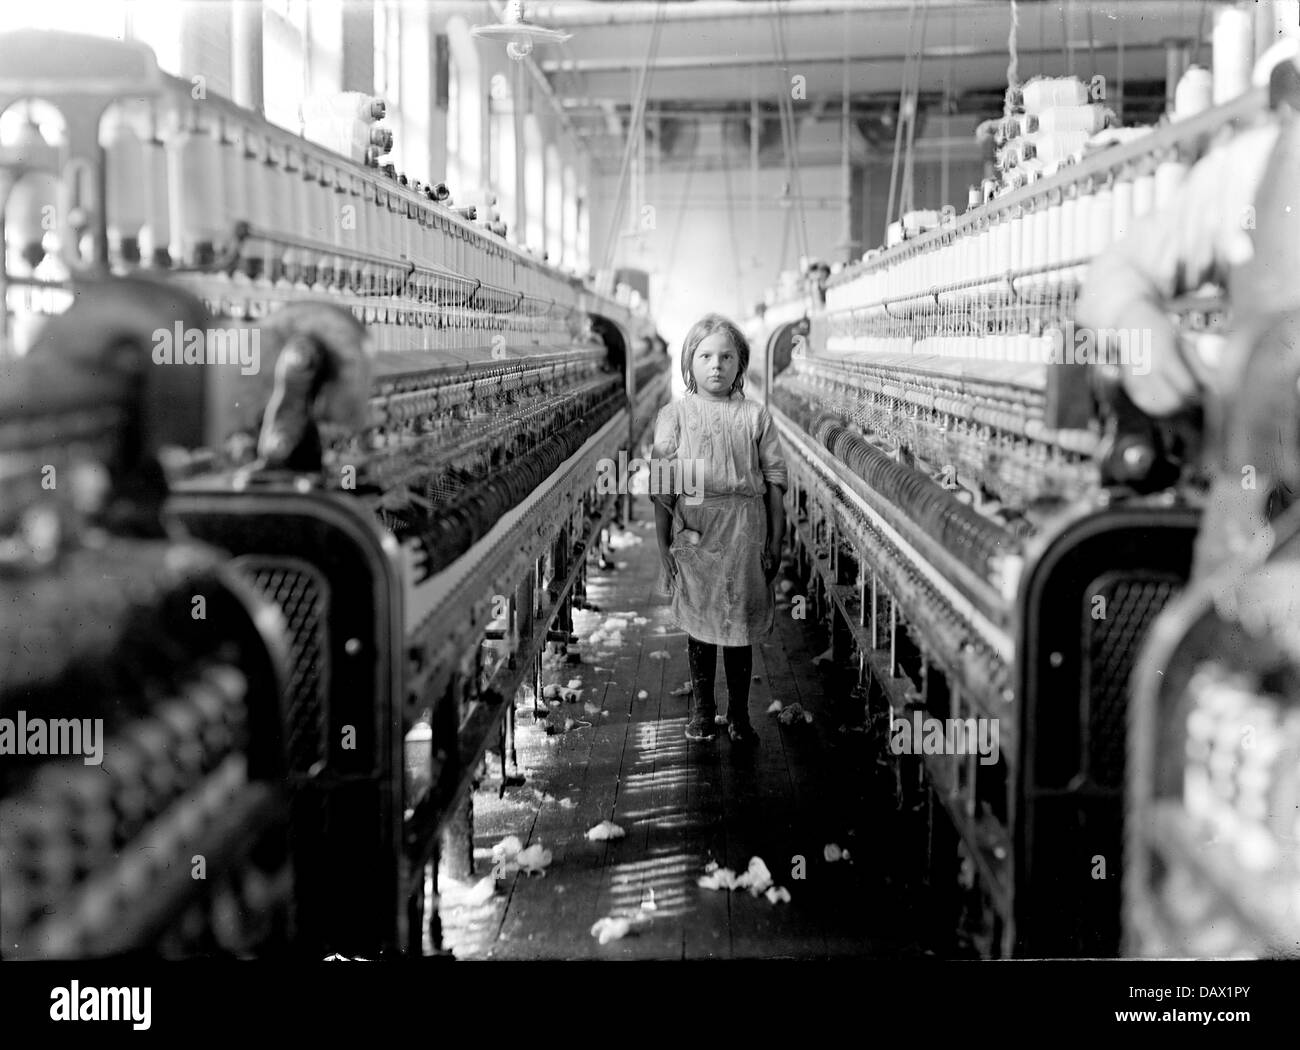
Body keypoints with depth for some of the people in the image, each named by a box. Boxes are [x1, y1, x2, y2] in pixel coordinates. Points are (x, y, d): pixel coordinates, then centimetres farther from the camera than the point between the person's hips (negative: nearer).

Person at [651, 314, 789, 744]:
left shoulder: (755, 416, 4)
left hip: (745, 532, 0)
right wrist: (663, 543, -3)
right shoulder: (674, 415, 2)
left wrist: (775, 542, 2)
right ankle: (702, 710, 23)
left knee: (741, 625, 6)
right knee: (698, 624, 8)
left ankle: (739, 715, 18)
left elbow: (775, 482, 5)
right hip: (693, 531, 0)